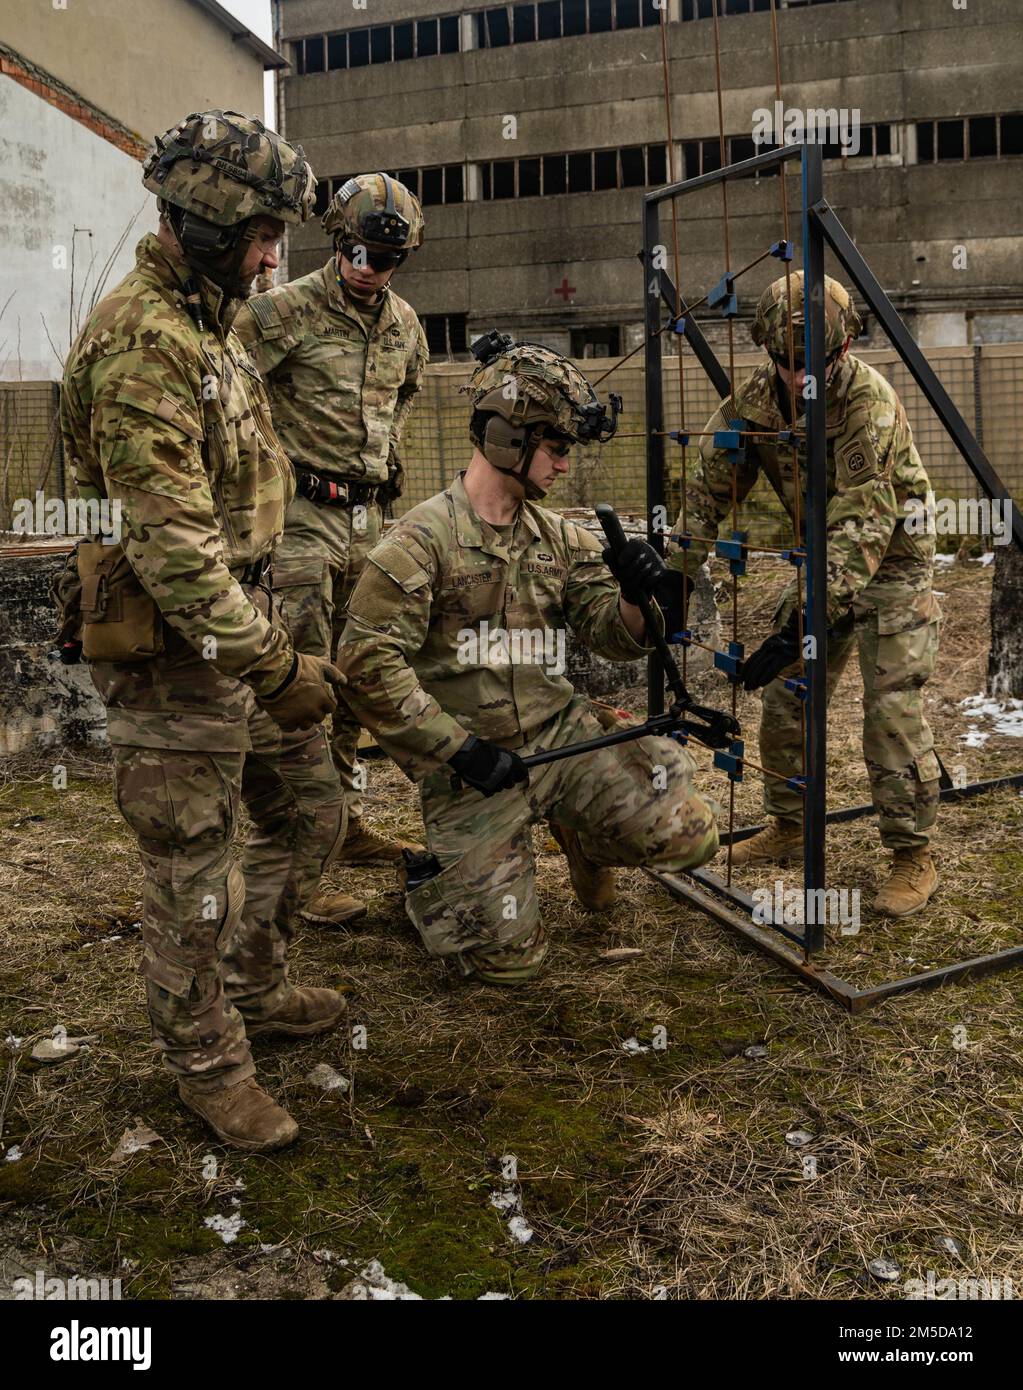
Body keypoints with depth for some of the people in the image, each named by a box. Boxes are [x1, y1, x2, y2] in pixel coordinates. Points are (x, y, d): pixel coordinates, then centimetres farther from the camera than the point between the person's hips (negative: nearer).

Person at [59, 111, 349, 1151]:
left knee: (308, 812, 20)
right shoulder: (141, 339, -20)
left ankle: (253, 987, 40)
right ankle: (206, 1060, 26)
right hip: (173, 652, -10)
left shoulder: (207, 321, 13)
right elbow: (168, 538, -26)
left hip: (241, 627, 10)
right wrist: (274, 666, -26)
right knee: (194, 880, 5)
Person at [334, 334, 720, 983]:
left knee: (690, 836, -13)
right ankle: (439, 878, 29)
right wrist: (458, 747, -19)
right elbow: (368, 663, -17)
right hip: (470, 760, -4)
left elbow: (616, 640, 8)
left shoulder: (561, 539, 8)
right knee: (507, 958, -3)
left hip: (563, 732, 5)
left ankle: (583, 836, 19)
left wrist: (636, 597, -15)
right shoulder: (424, 539, -11)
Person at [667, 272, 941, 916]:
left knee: (893, 711, -12)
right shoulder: (754, 398, -11)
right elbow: (710, 488, -2)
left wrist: (802, 626, -44)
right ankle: (790, 830, 25)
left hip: (892, 562, -6)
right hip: (824, 561, 6)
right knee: (785, 701, 8)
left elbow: (862, 526, -37)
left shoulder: (870, 402, -31)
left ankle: (915, 858, 2)